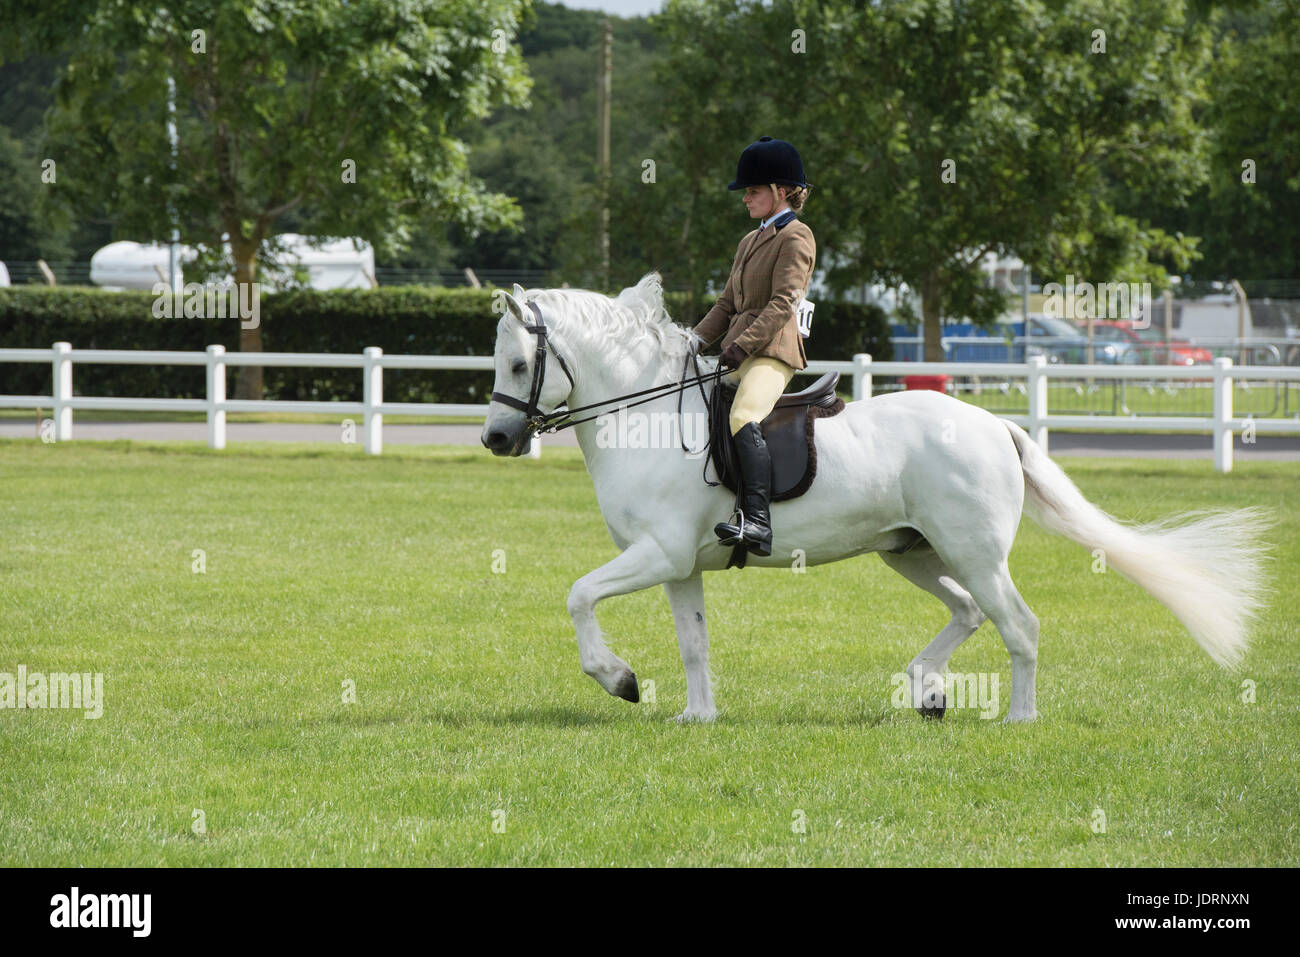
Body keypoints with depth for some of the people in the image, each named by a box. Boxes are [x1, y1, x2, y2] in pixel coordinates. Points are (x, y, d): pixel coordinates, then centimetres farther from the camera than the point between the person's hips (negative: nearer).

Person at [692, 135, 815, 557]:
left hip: (773, 350, -10)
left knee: (744, 417, -31)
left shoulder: (796, 237, -4)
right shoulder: (751, 241, 25)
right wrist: (697, 340, 9)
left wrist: (743, 345, -22)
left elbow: (783, 303, -14)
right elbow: (728, 303, 25)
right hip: (741, 353, 10)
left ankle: (758, 521, -41)